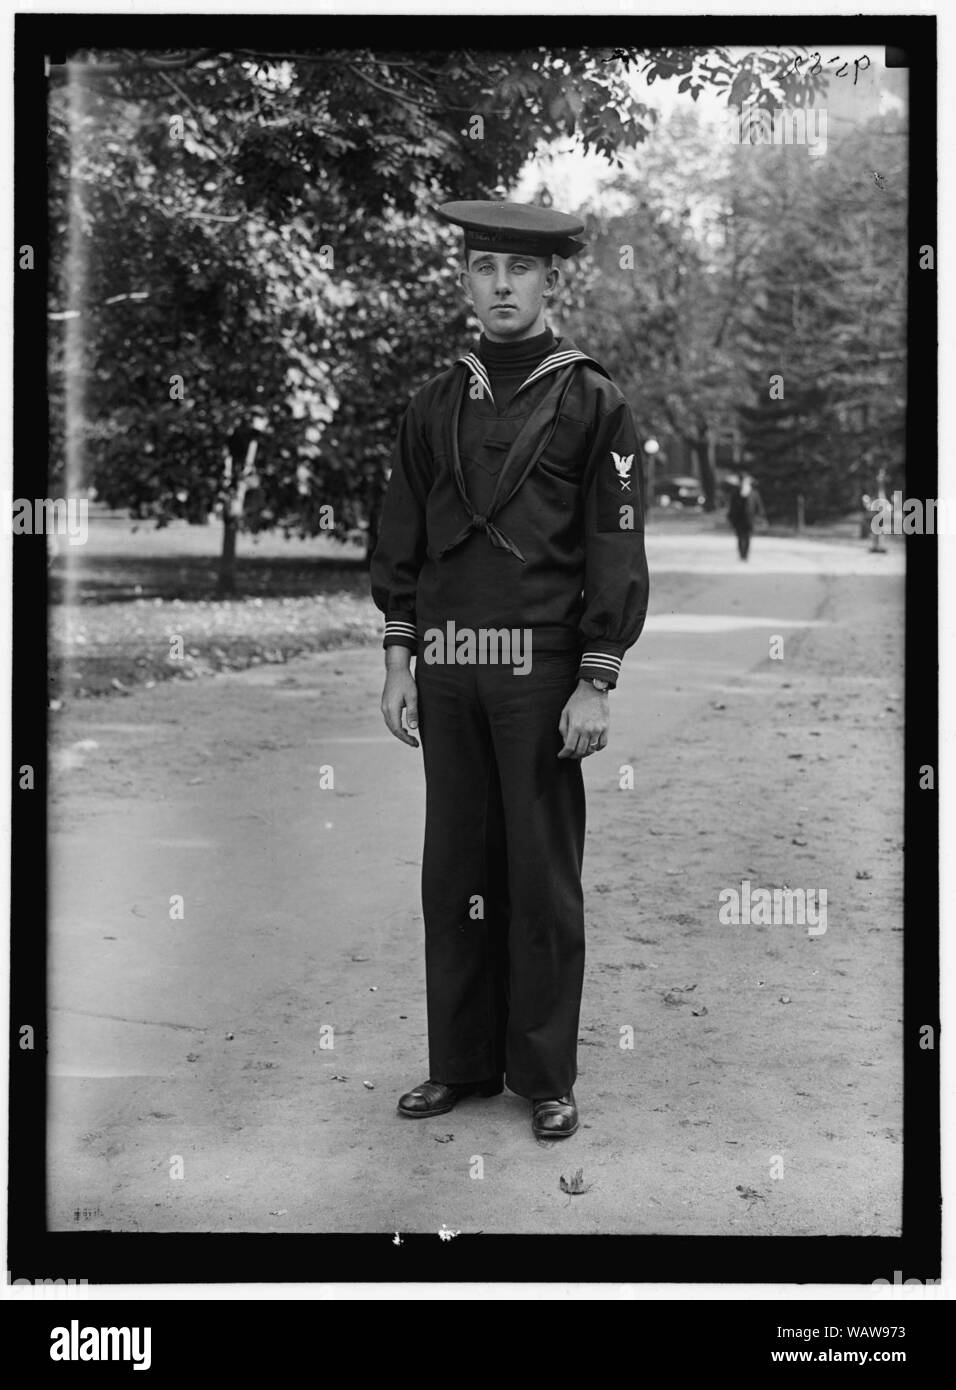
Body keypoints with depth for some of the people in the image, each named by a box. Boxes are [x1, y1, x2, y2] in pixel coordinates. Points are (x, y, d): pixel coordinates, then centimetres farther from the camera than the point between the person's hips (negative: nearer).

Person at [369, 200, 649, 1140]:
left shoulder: (592, 402, 0)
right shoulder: (434, 406, 12)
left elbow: (617, 551, -4)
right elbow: (400, 542, 14)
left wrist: (596, 685, -10)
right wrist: (399, 661, 7)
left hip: (542, 665, -4)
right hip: (447, 666, 4)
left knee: (542, 876, 3)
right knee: (454, 872, 9)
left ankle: (546, 1075, 16)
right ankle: (460, 1063, 22)